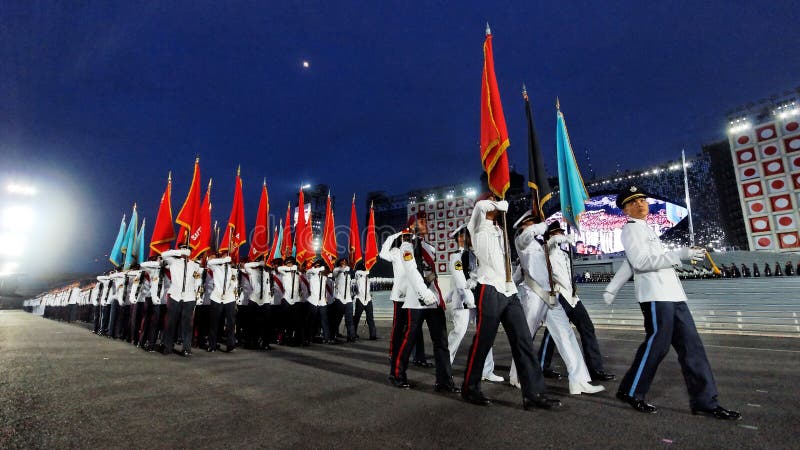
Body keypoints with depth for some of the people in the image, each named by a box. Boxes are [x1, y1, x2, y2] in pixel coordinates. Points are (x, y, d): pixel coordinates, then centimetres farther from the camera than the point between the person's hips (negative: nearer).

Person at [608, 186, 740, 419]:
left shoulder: (645, 229, 23)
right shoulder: (631, 229, -5)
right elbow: (640, 261, -18)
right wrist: (680, 254, -19)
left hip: (672, 294, 9)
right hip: (655, 296, -9)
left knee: (691, 344, 7)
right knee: (657, 343, -6)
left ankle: (705, 400, 13)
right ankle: (631, 392, 7)